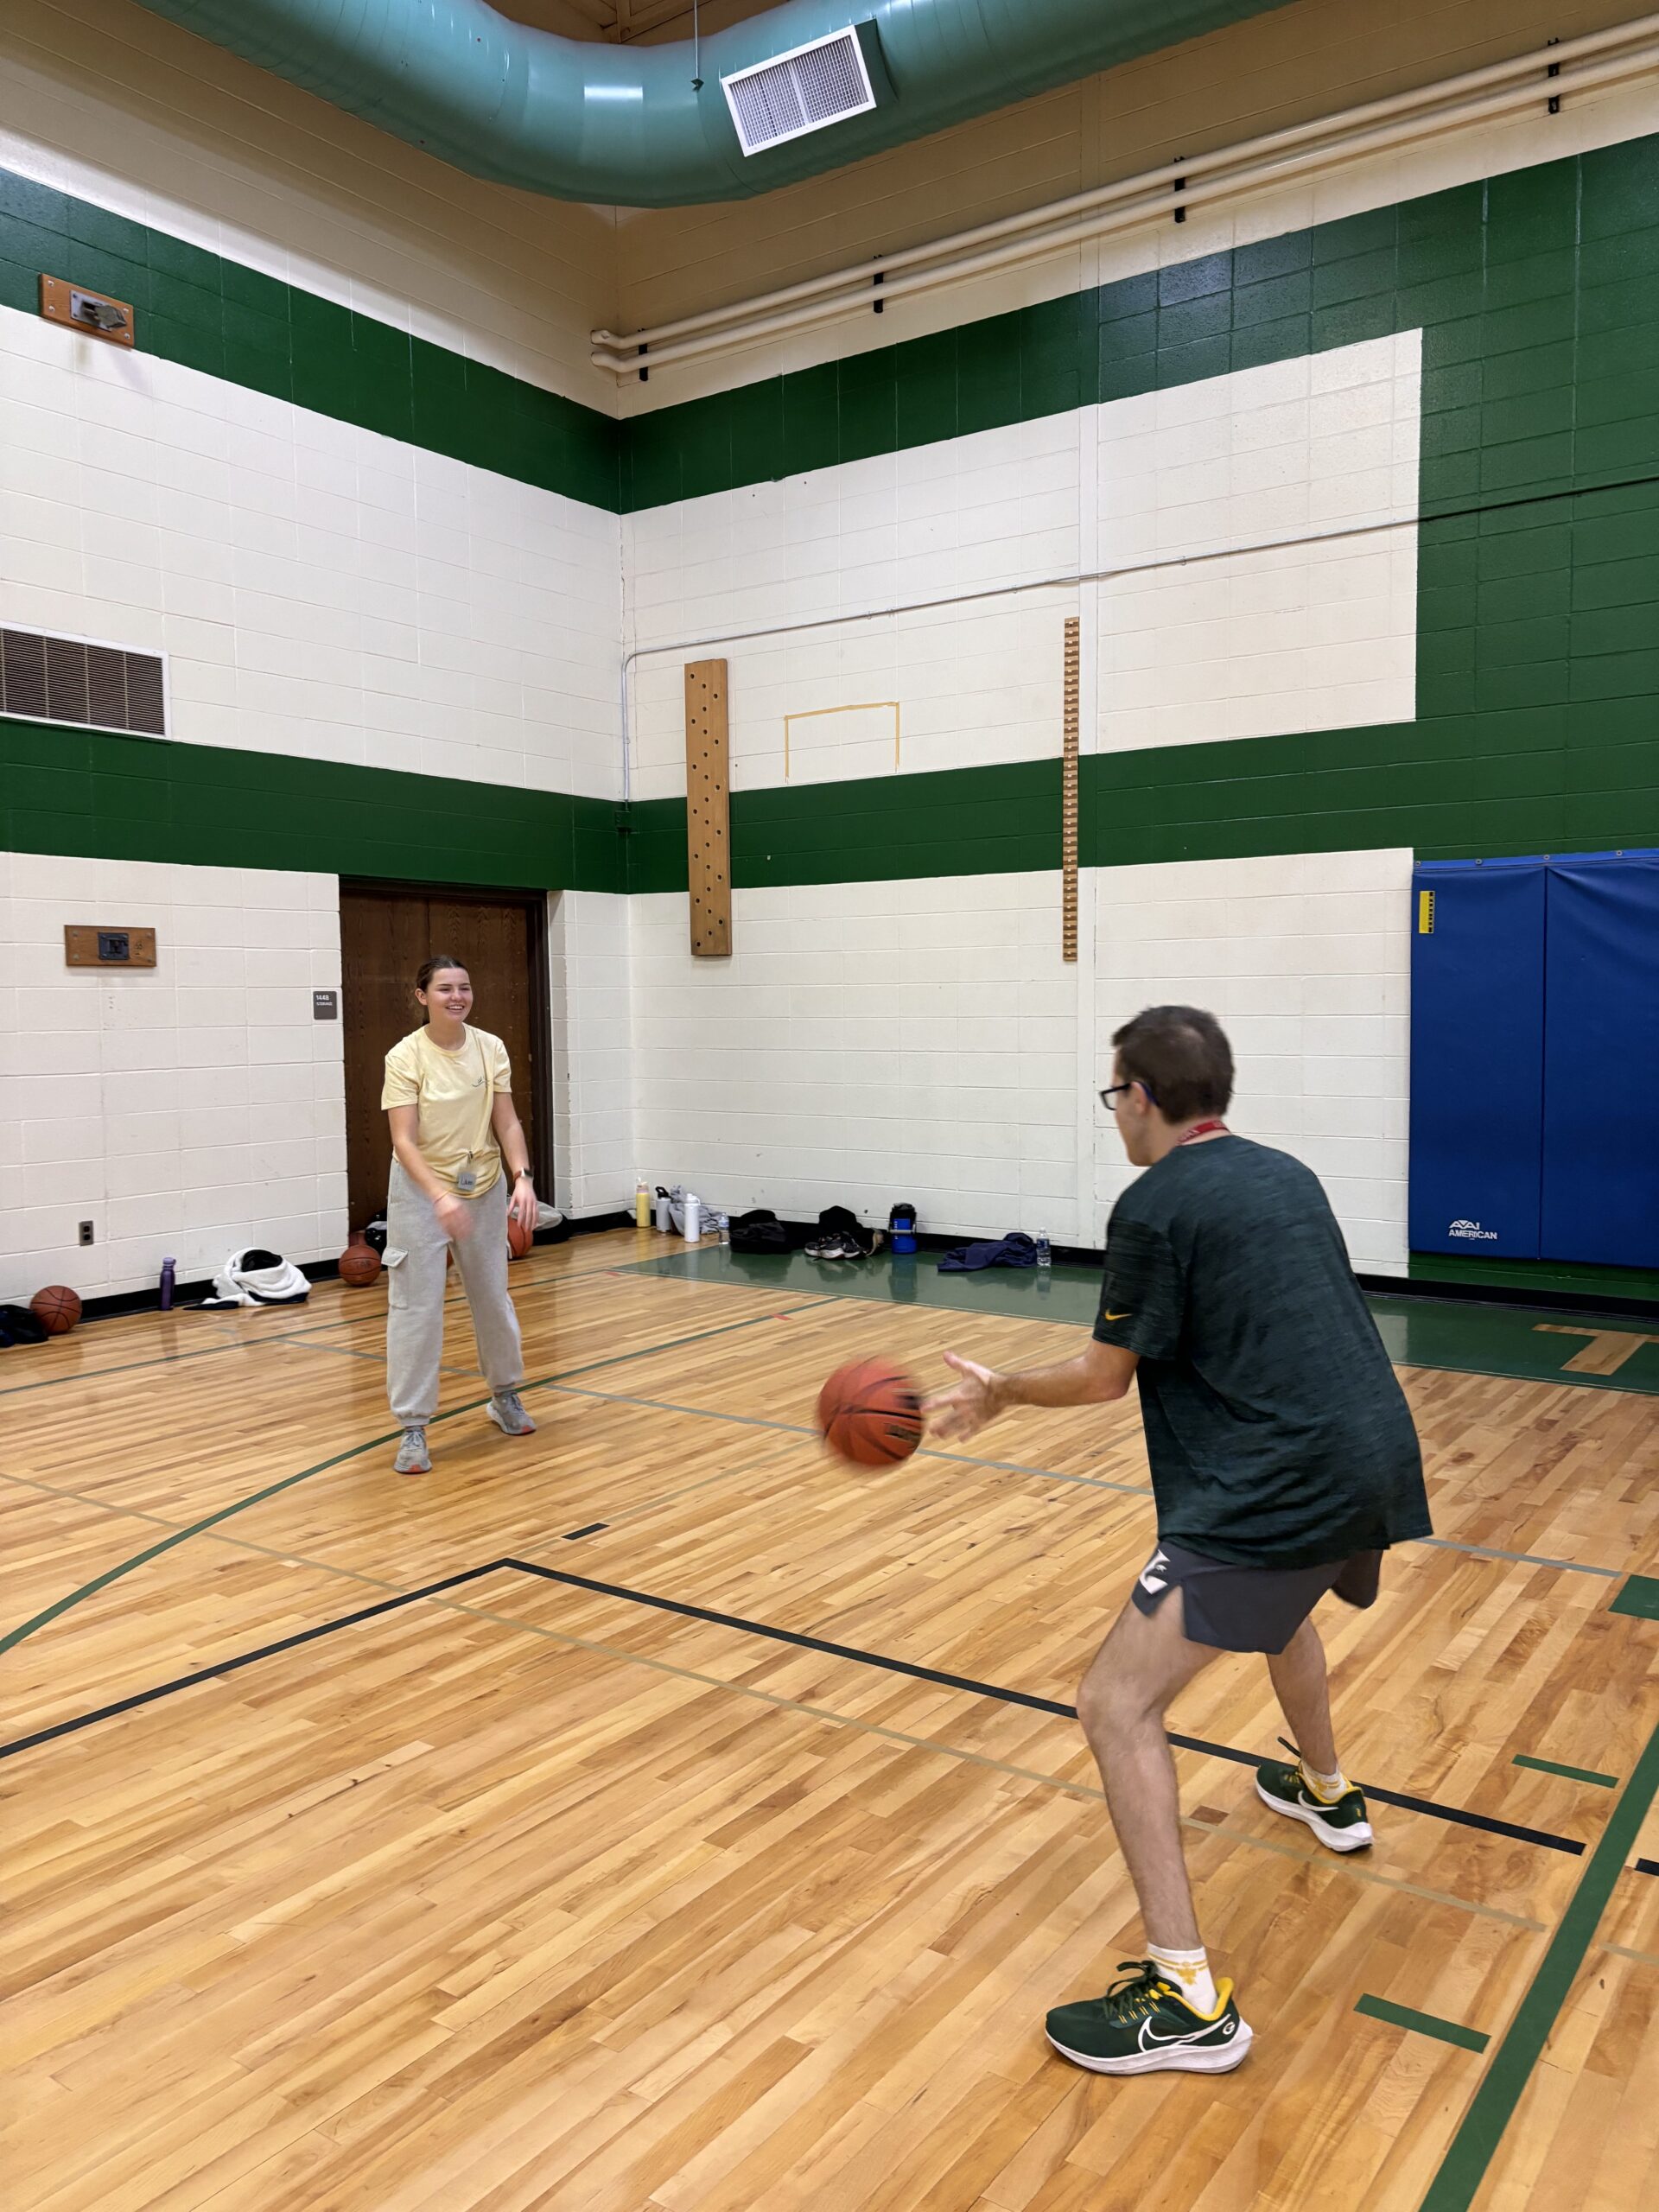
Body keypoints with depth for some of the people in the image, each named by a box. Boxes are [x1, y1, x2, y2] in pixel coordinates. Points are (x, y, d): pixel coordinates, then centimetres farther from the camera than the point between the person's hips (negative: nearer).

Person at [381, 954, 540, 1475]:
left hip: (485, 1190, 4)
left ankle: (505, 1396, 36)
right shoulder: (405, 1057, -15)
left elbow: (507, 1123, -2)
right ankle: (413, 1428, 6)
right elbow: (404, 1141, -20)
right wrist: (440, 1196, -33)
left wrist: (522, 1177, -18)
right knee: (416, 1307, -5)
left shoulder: (491, 1048, -3)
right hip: (421, 1191, -4)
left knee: (493, 1297, 15)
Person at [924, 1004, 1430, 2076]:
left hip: (1275, 1493, -9)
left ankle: (1188, 1998, -4)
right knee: (1283, 1601, 39)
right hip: (1375, 1461, 9)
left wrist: (1000, 1393, 13)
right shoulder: (1287, 1175, 13)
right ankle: (1328, 1792, 60)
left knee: (1119, 1704, -4)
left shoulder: (1157, 1206, -10)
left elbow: (1107, 1376, -3)